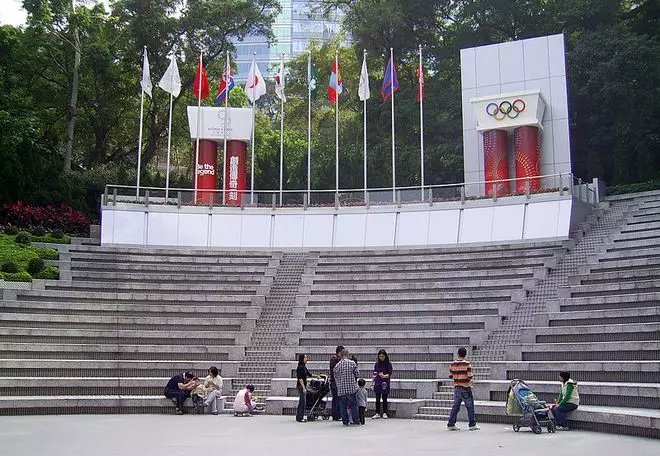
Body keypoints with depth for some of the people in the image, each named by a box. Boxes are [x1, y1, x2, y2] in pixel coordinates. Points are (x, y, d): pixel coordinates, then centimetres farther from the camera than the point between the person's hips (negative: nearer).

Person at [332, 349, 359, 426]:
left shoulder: (337, 366, 0)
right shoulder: (352, 363, -6)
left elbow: (335, 378, 6)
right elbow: (357, 374, 0)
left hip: (341, 389, 1)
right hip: (352, 387, -1)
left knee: (343, 405, 9)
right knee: (353, 404, 9)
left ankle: (345, 421, 9)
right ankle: (355, 420, 11)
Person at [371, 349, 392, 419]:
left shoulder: (388, 364, -1)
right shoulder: (376, 364, 10)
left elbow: (390, 374, -7)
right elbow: (374, 374, 14)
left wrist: (384, 376, -26)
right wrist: (373, 383, 10)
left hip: (385, 383, -3)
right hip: (377, 383, 3)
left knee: (384, 399, 1)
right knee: (377, 399, 4)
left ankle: (384, 413, 11)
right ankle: (377, 413, 9)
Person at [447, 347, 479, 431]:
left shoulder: (453, 364, 1)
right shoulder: (467, 364, -13)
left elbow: (450, 376, 7)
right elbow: (470, 376, -15)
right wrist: (472, 374, 6)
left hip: (456, 388, 5)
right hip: (465, 388, -4)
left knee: (455, 406, 10)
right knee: (470, 406, 7)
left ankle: (451, 424, 8)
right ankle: (472, 425, 11)